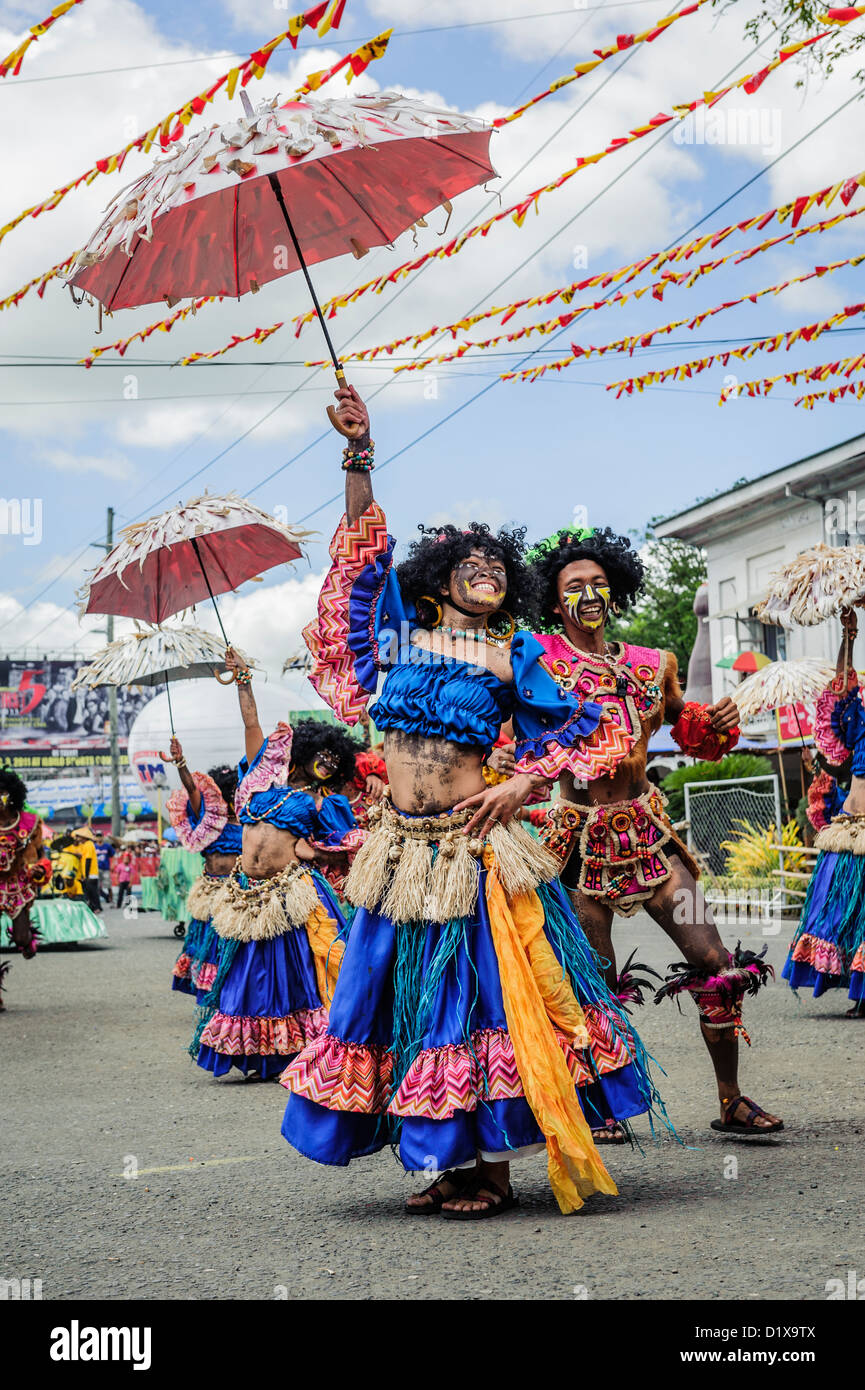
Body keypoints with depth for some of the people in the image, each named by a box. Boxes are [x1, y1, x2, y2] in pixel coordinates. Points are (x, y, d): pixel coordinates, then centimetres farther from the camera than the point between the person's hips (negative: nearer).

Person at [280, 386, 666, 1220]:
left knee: (477, 993, -4)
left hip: (472, 844, -3)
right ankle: (450, 1168, 17)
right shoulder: (401, 633, 12)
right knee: (407, 993, 5)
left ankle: (493, 1170, 5)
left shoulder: (511, 654, 6)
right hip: (401, 845, 3)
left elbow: (575, 727, 7)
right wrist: (359, 455, 9)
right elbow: (365, 549, 14)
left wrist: (520, 786, -8)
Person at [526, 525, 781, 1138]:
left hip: (648, 830, 4)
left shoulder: (652, 665, 10)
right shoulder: (542, 658, -1)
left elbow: (687, 726, 22)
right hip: (583, 836, -3)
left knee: (717, 963, 0)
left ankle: (732, 1102, 13)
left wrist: (718, 721, 3)